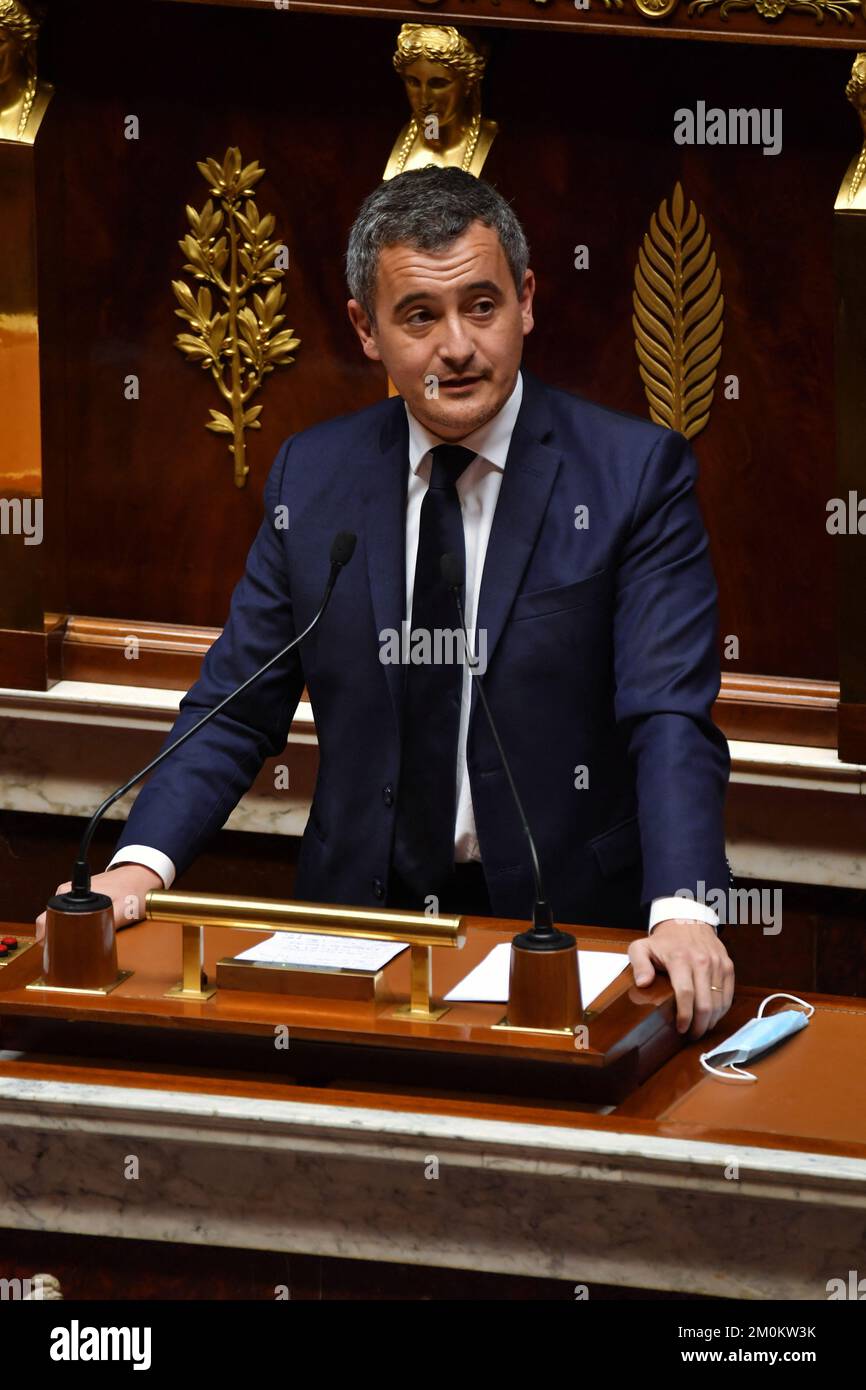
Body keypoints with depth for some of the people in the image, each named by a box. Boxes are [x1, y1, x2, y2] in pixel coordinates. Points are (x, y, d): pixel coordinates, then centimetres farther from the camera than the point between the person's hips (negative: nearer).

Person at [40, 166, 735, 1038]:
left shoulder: (636, 473, -3)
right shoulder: (312, 475, 8)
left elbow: (670, 719, -12)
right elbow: (236, 706, 10)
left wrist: (683, 911, -29)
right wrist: (141, 864, -9)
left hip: (559, 932, -3)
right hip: (359, 917, 3)